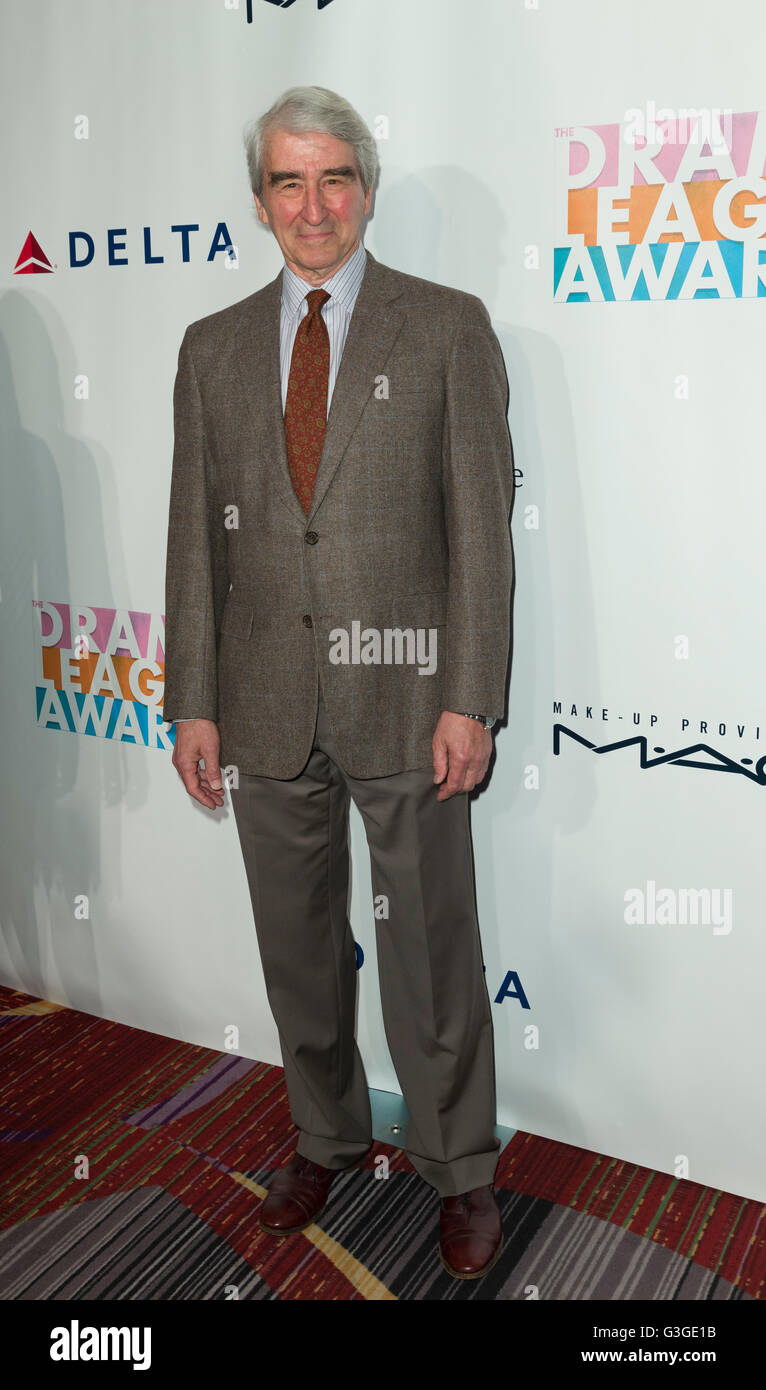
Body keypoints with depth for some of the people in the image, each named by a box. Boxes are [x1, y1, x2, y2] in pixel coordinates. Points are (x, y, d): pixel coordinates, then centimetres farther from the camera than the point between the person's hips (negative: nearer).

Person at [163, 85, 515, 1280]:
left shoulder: (448, 328, -1)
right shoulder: (213, 347, 8)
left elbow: (481, 521, -5)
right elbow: (197, 538, 7)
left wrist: (470, 699, -11)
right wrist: (194, 703, 4)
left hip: (404, 696, -3)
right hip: (268, 704, 4)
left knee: (432, 952, 7)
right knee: (297, 946, 17)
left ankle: (461, 1171, 29)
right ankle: (327, 1137, 40)